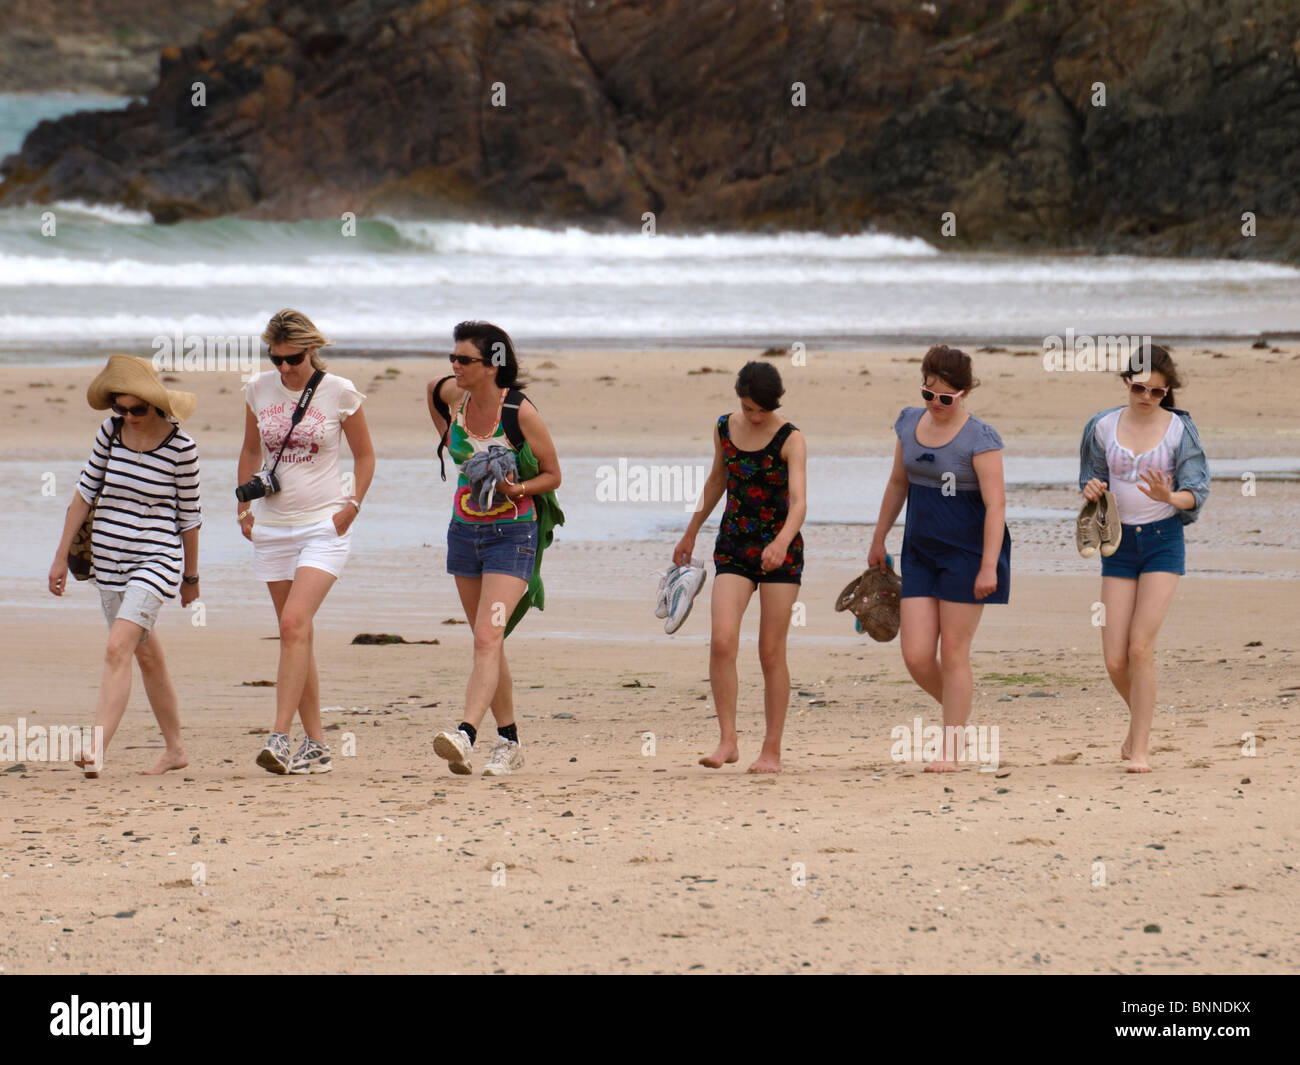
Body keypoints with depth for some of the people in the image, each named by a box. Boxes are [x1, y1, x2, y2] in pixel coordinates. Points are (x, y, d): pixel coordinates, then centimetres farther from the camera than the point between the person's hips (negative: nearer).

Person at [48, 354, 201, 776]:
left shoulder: (181, 447, -11)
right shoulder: (111, 432, -1)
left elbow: (188, 515, -1)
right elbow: (86, 491, 6)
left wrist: (191, 576, 9)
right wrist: (61, 556, 6)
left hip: (157, 559, -5)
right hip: (109, 560, 5)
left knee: (117, 649, -20)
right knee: (146, 654, 15)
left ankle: (97, 749, -29)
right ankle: (174, 750, 28)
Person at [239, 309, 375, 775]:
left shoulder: (339, 393, -5)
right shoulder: (259, 390, 4)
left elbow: (365, 455, 6)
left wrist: (352, 505, -6)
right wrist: (244, 506, 11)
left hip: (323, 527, -4)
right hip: (272, 527, 4)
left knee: (295, 622, -19)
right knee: (296, 633, 6)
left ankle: (280, 737, -22)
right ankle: (315, 747, 11)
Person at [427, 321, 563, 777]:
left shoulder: (520, 412, -16)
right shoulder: (453, 395, -2)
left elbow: (553, 475, -7)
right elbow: (432, 389, 24)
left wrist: (517, 489, -24)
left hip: (512, 533, -6)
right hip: (465, 530, 6)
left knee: (487, 638, -19)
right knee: (487, 642, 12)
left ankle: (466, 735, -33)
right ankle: (508, 742, 22)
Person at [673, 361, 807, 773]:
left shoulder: (790, 440, -12)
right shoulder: (725, 429, 2)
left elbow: (799, 500, -24)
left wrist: (782, 541, -43)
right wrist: (691, 534, 28)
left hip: (780, 550, -3)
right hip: (733, 546, 3)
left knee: (771, 653, -1)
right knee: (721, 642, -15)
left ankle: (772, 751, 9)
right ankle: (728, 740, -11)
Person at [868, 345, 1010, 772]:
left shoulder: (980, 439, -12)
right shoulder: (910, 422, 6)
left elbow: (996, 504, -16)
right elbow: (898, 484, 20)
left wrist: (989, 566, -22)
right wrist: (878, 540, 24)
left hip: (967, 555, -5)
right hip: (919, 553, 5)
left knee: (953, 654, -1)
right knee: (916, 656, -2)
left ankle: (951, 750, 10)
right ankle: (960, 720, 24)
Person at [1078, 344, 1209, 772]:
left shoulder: (1179, 429, -5)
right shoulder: (1103, 427, 2)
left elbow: (1197, 493, -7)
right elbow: (1093, 479, 13)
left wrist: (1168, 496, -28)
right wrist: (1092, 491, -11)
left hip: (1164, 541, -3)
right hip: (1119, 544, 3)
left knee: (1140, 647, -14)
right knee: (1115, 661, -2)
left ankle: (1140, 748, -5)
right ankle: (1141, 721, 28)